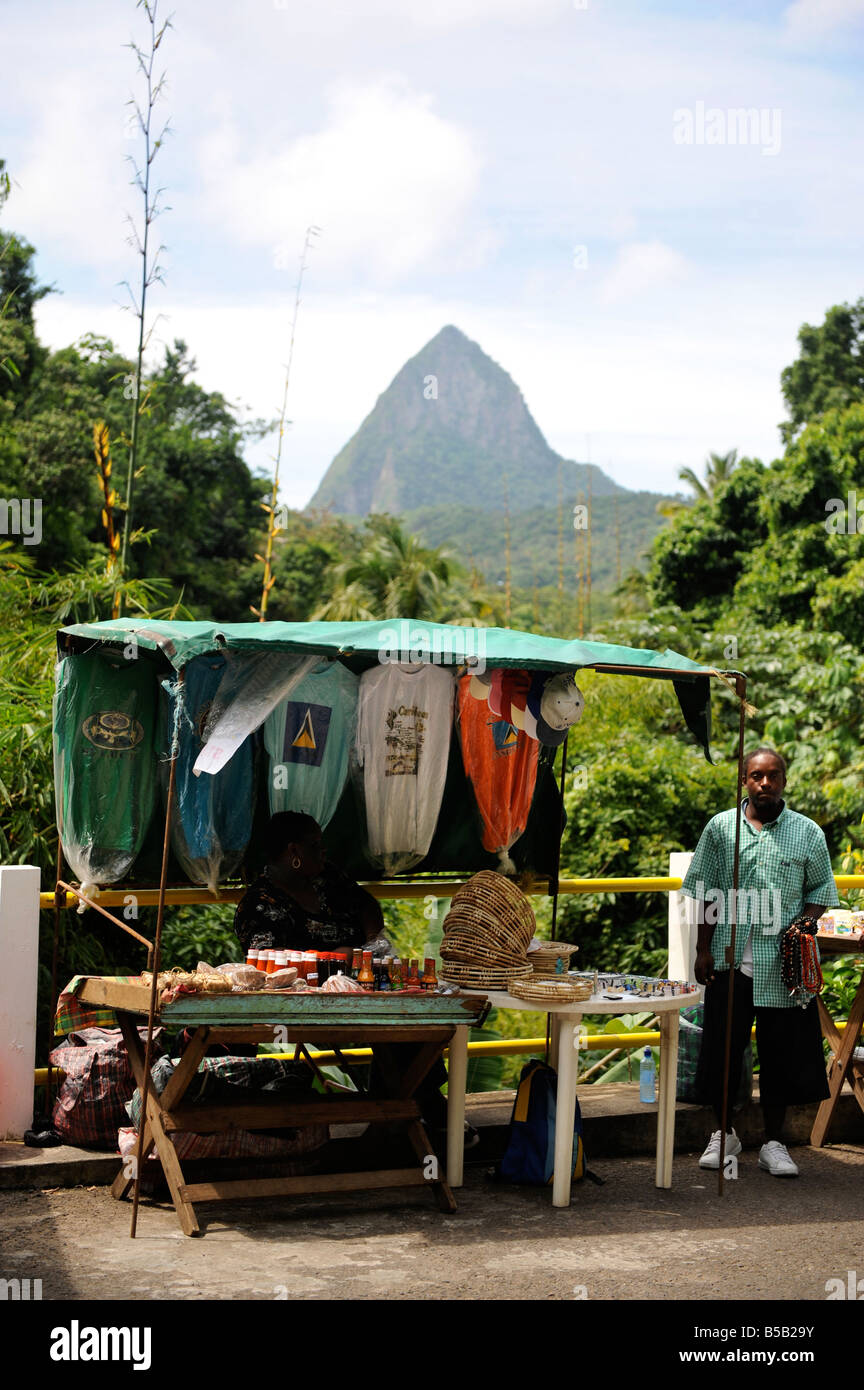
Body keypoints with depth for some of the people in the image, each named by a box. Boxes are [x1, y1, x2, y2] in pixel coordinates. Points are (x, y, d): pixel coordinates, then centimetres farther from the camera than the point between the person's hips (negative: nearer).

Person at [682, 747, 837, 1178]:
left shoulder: (807, 833, 4)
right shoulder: (721, 827, 5)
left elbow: (819, 889, 9)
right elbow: (706, 893, 7)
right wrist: (703, 949, 2)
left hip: (784, 965, 0)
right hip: (729, 961, 1)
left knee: (781, 1053, 4)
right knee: (721, 1048, 6)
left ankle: (774, 1143, 17)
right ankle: (724, 1134, 24)